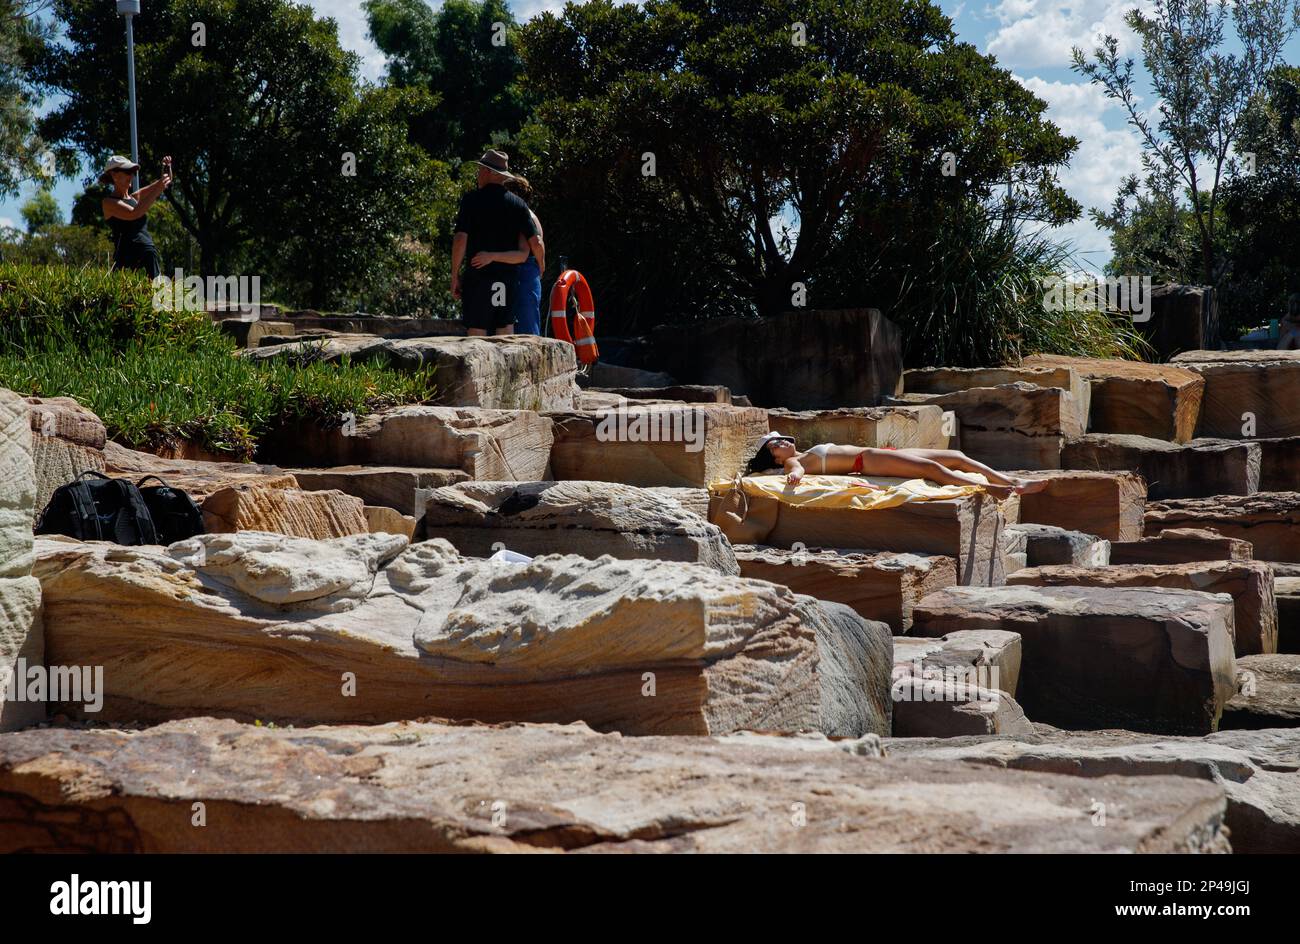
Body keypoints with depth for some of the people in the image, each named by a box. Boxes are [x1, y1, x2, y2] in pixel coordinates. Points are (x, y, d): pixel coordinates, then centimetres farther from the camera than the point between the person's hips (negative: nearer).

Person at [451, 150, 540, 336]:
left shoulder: (472, 200, -4)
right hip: (509, 277, 4)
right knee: (506, 336, 8)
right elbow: (535, 240, 0)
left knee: (476, 335, -2)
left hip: (478, 277, -4)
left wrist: (455, 275, -2)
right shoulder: (518, 204, 7)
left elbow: (460, 239, -8)